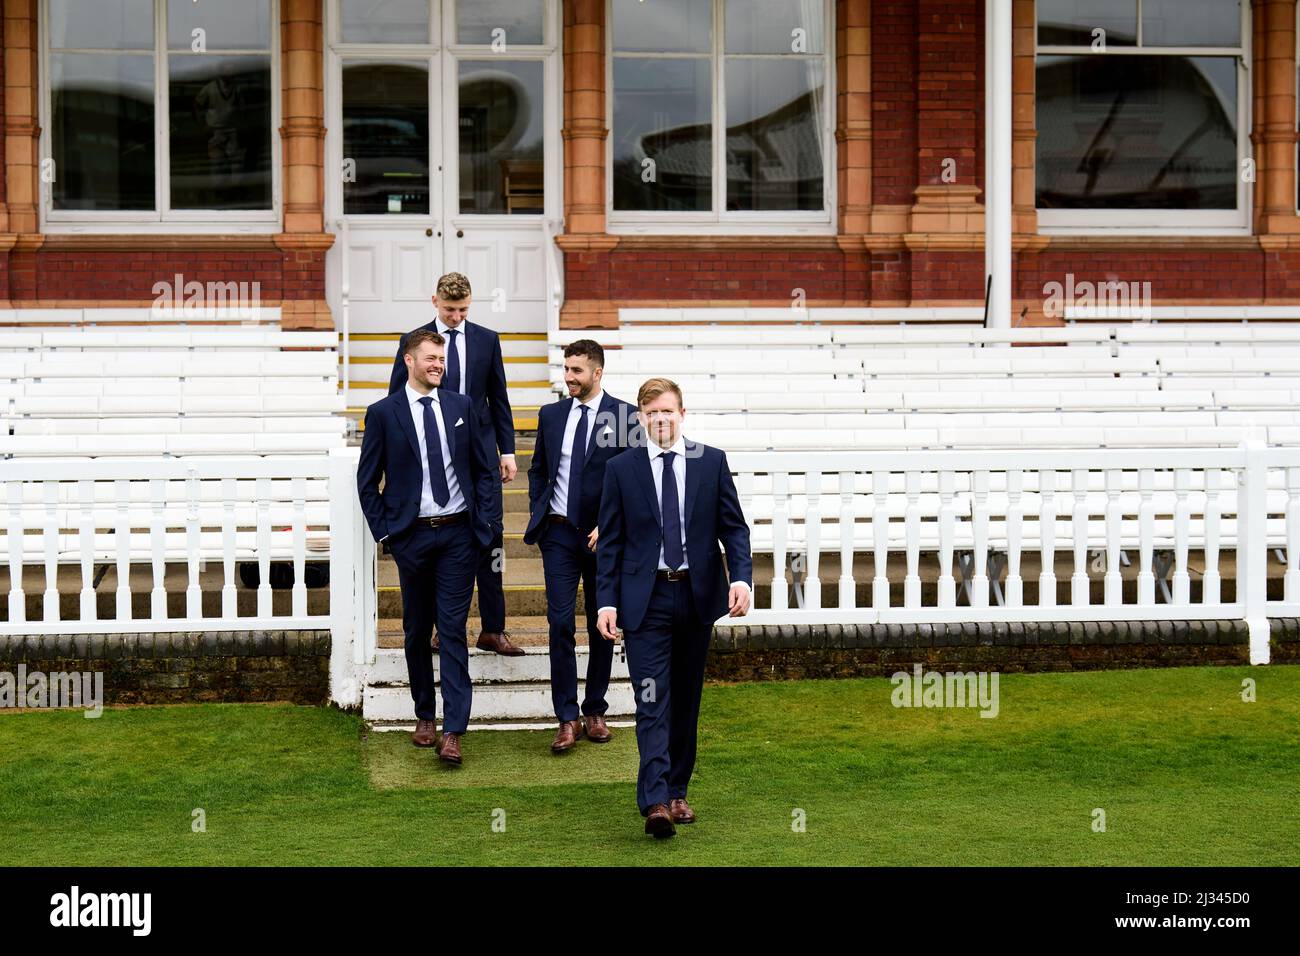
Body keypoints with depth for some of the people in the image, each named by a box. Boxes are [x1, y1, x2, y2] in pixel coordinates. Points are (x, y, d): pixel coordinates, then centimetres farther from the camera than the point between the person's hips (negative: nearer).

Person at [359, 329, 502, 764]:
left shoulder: (461, 406, 6)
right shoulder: (383, 413, -1)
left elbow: (485, 470, 10)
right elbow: (367, 481, 4)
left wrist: (487, 523, 1)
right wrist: (384, 531, -3)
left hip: (458, 533, 1)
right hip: (412, 535, 0)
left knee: (453, 631, -4)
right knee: (416, 630, 10)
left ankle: (453, 731, -7)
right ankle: (425, 716, 25)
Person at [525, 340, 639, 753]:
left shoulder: (624, 416, -3)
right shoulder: (551, 414, 8)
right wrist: (538, 514, 6)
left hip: (603, 535, -2)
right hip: (559, 533, 2)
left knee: (602, 626, 7)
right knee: (560, 623, -7)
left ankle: (595, 712, 19)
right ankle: (567, 719, -4)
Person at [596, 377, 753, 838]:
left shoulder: (711, 462, 4)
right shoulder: (621, 469, 2)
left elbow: (733, 526, 4)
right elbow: (611, 541, 3)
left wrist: (741, 577, -11)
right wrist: (607, 601, -5)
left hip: (697, 594, 2)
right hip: (645, 598, -2)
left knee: (686, 699, 11)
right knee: (652, 700, -10)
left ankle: (677, 792, 22)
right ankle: (655, 801, -18)